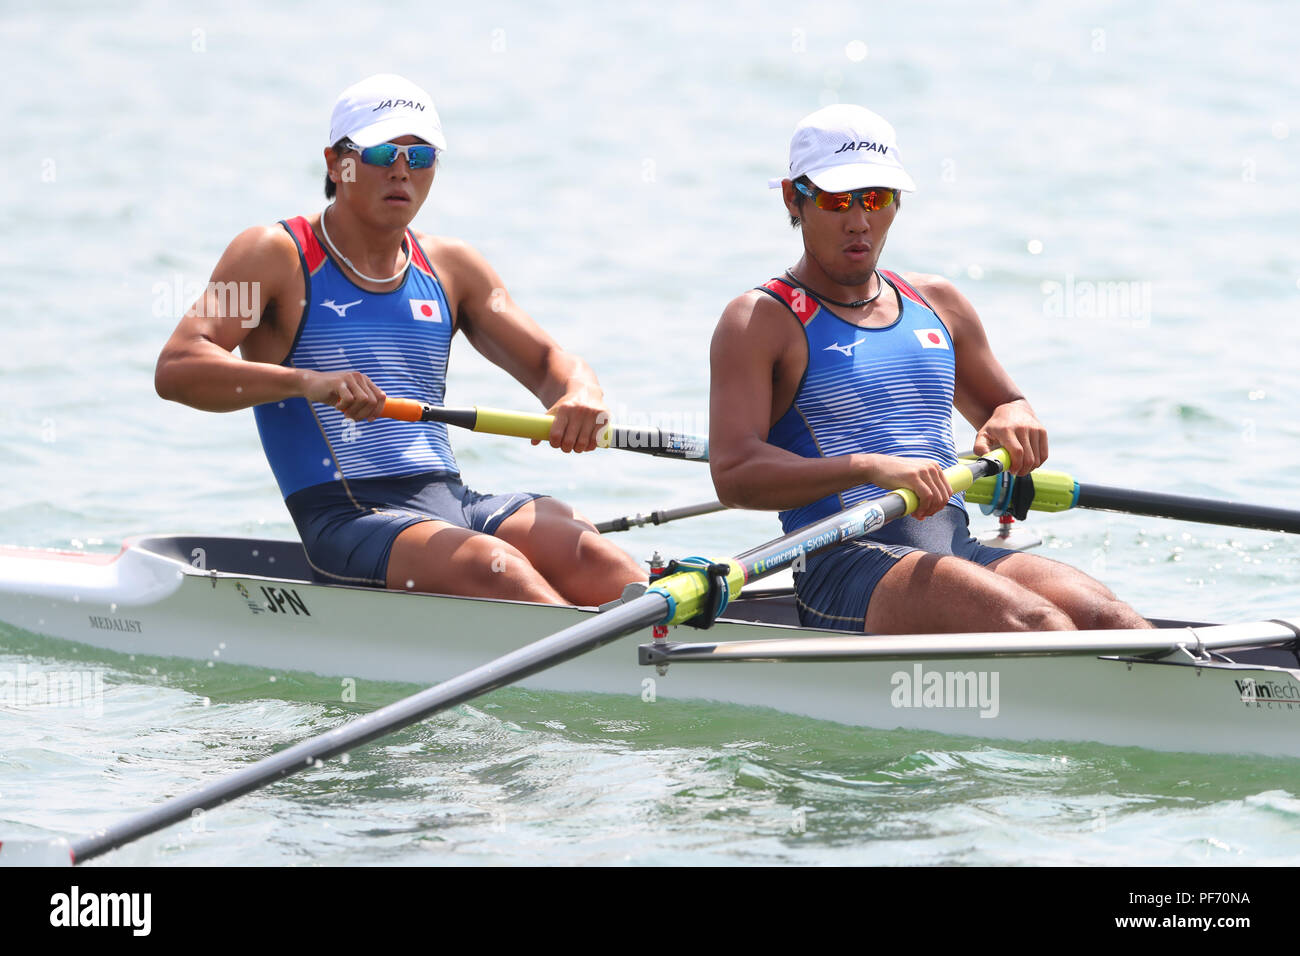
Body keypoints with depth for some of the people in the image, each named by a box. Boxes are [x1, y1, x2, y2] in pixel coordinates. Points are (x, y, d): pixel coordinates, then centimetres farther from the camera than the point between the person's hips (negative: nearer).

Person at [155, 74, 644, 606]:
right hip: (348, 520, -5)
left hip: (453, 502, 5)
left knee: (587, 556, -25)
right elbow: (174, 371, -11)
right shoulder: (277, 257, 2)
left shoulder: (451, 268, 20)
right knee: (496, 569, -33)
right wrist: (305, 381, -28)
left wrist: (580, 397, -9)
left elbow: (548, 362, 18)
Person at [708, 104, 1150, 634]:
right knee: (1032, 622, -33)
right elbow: (733, 474, -11)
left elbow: (1004, 404, 35)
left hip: (960, 550, 6)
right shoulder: (759, 321, 3)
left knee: (1106, 618, -24)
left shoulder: (937, 304, 22)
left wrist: (1013, 418, 8)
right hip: (844, 565, -6)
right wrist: (871, 467, -25)